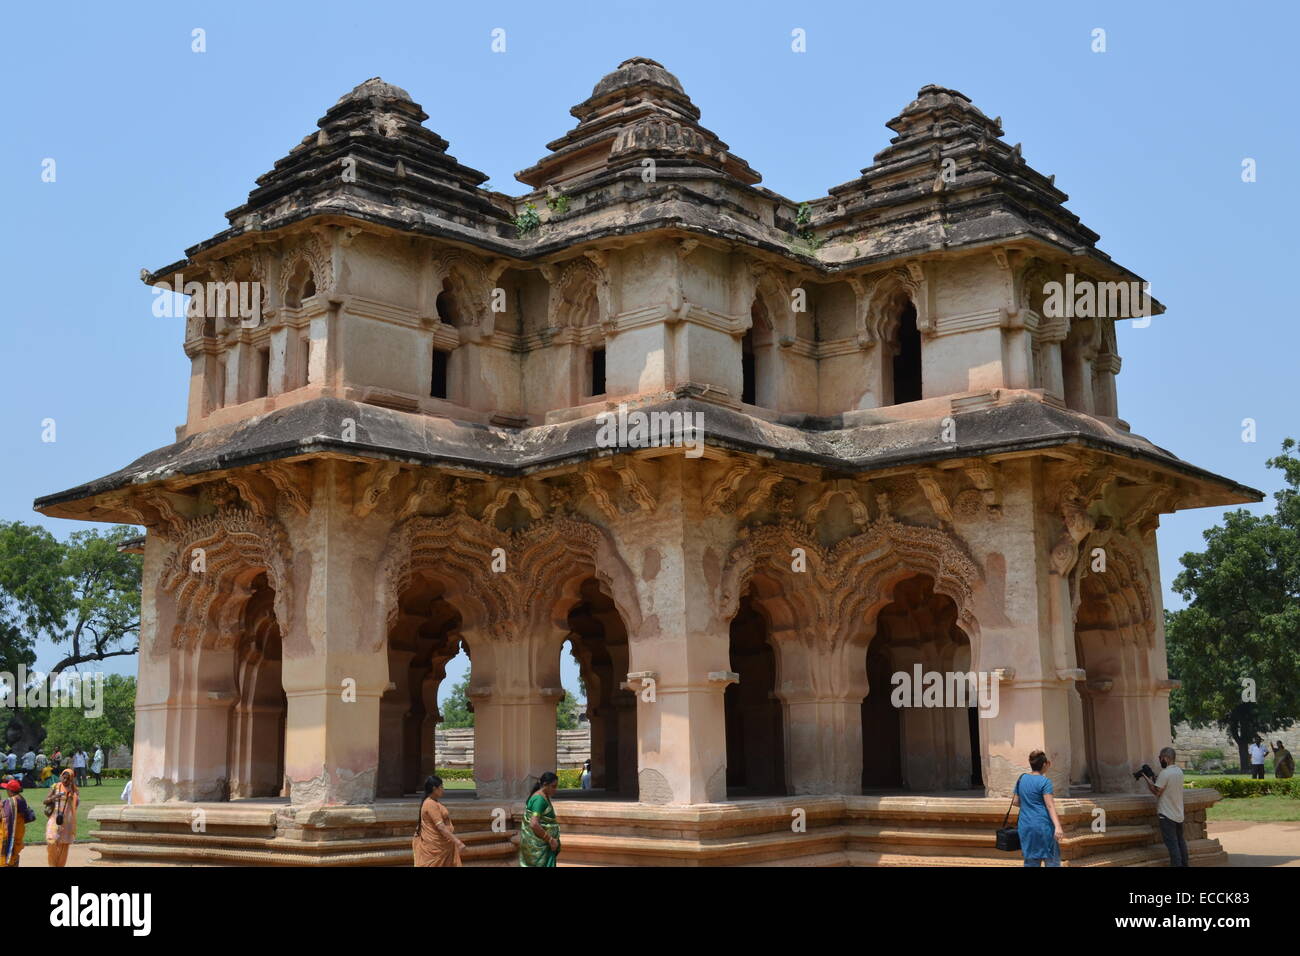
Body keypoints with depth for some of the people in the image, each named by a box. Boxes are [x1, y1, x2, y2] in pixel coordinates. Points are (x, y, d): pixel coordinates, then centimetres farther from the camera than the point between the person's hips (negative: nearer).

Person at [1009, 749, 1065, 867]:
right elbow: (1050, 805, -17)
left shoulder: (1022, 779, 9)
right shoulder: (1044, 781, -9)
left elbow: (1015, 802, 13)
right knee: (1052, 859, 3)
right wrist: (1057, 826, -22)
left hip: (1025, 826, 6)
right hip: (1043, 825, -6)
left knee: (1031, 861, 8)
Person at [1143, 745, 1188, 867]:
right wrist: (1154, 778, 7)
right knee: (1180, 840, 17)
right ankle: (1185, 863, 24)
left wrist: (1147, 780, -6)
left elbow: (1156, 791, -17)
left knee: (1172, 843, -4)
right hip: (1179, 814, 8)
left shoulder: (1165, 773, -20)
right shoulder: (1179, 771, 6)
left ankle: (1176, 864, -4)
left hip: (1167, 815, -8)